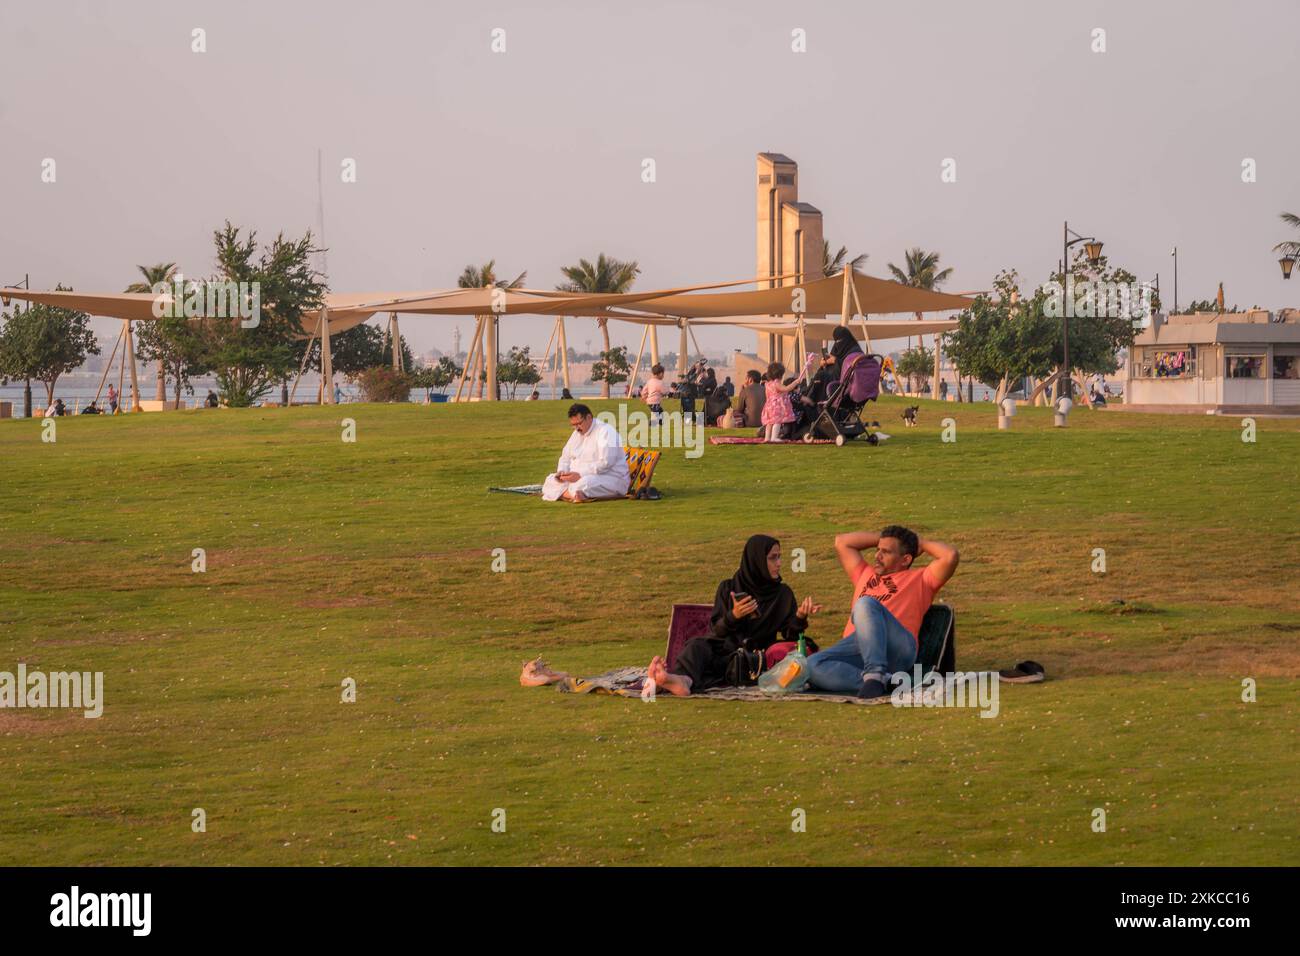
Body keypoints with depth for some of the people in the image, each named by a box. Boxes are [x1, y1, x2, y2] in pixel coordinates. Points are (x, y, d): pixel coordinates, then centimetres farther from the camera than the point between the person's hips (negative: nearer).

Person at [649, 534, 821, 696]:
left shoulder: (783, 593, 12)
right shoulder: (728, 588, 11)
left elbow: (791, 636, 6)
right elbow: (716, 630, 3)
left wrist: (800, 617, -15)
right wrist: (733, 616, -18)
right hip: (725, 648, 2)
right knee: (697, 645, -33)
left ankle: (685, 679, -68)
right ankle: (683, 680, -67)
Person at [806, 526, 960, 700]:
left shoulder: (920, 578, 24)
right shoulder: (866, 574, 40)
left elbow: (950, 556, 9)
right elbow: (841, 542, 44)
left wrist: (921, 543, 26)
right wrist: (882, 538, 42)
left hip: (896, 648, -5)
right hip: (854, 645, 5)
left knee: (866, 603, -36)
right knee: (811, 665, -29)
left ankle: (875, 674, -48)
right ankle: (887, 682, -37)